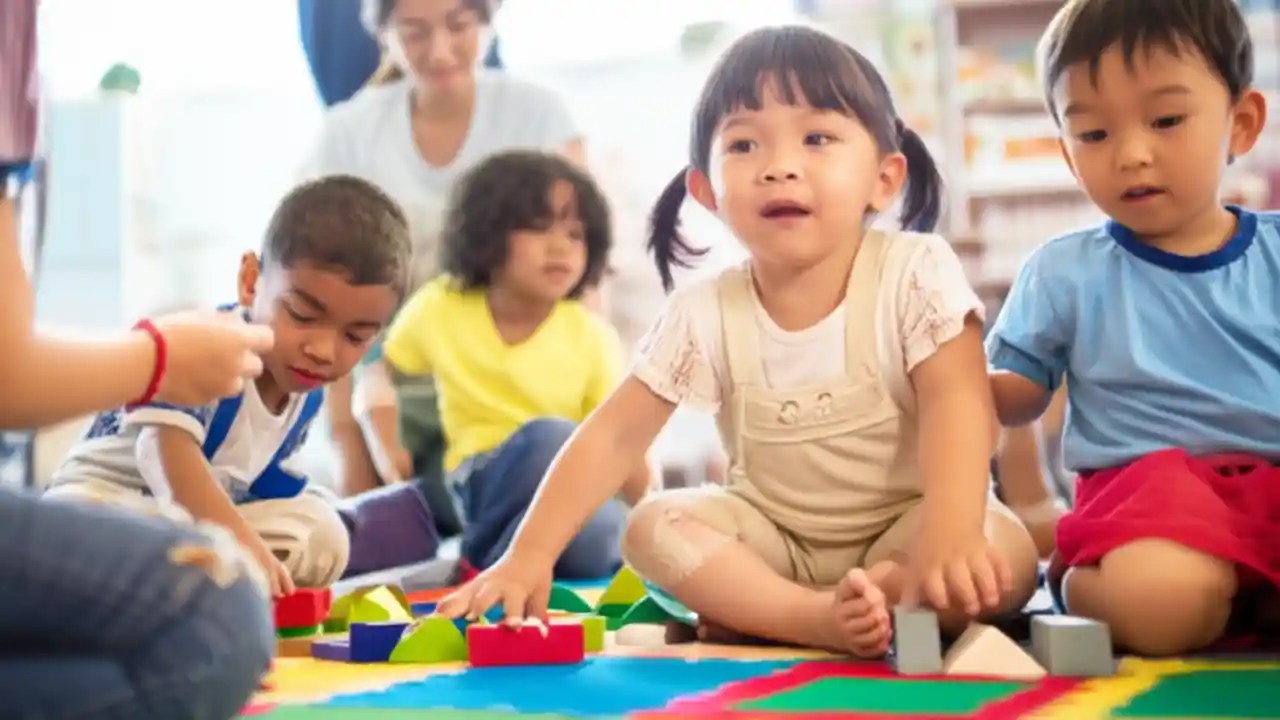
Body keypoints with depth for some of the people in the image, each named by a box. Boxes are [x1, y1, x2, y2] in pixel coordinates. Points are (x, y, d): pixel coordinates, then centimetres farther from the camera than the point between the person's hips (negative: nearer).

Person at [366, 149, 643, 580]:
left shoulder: (592, 338, -4)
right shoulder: (441, 308, -4)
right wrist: (387, 447, -4)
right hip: (477, 486, -2)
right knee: (551, 438, -36)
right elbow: (378, 377, 10)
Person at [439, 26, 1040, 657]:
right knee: (654, 527, -20)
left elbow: (958, 404, -27)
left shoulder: (916, 272, -16)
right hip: (777, 536, 3)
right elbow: (614, 435, -9)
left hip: (902, 527, -2)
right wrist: (528, 557, -20)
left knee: (1002, 559, -31)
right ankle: (822, 618, -33)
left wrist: (949, 536, -45)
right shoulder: (705, 314, -10)